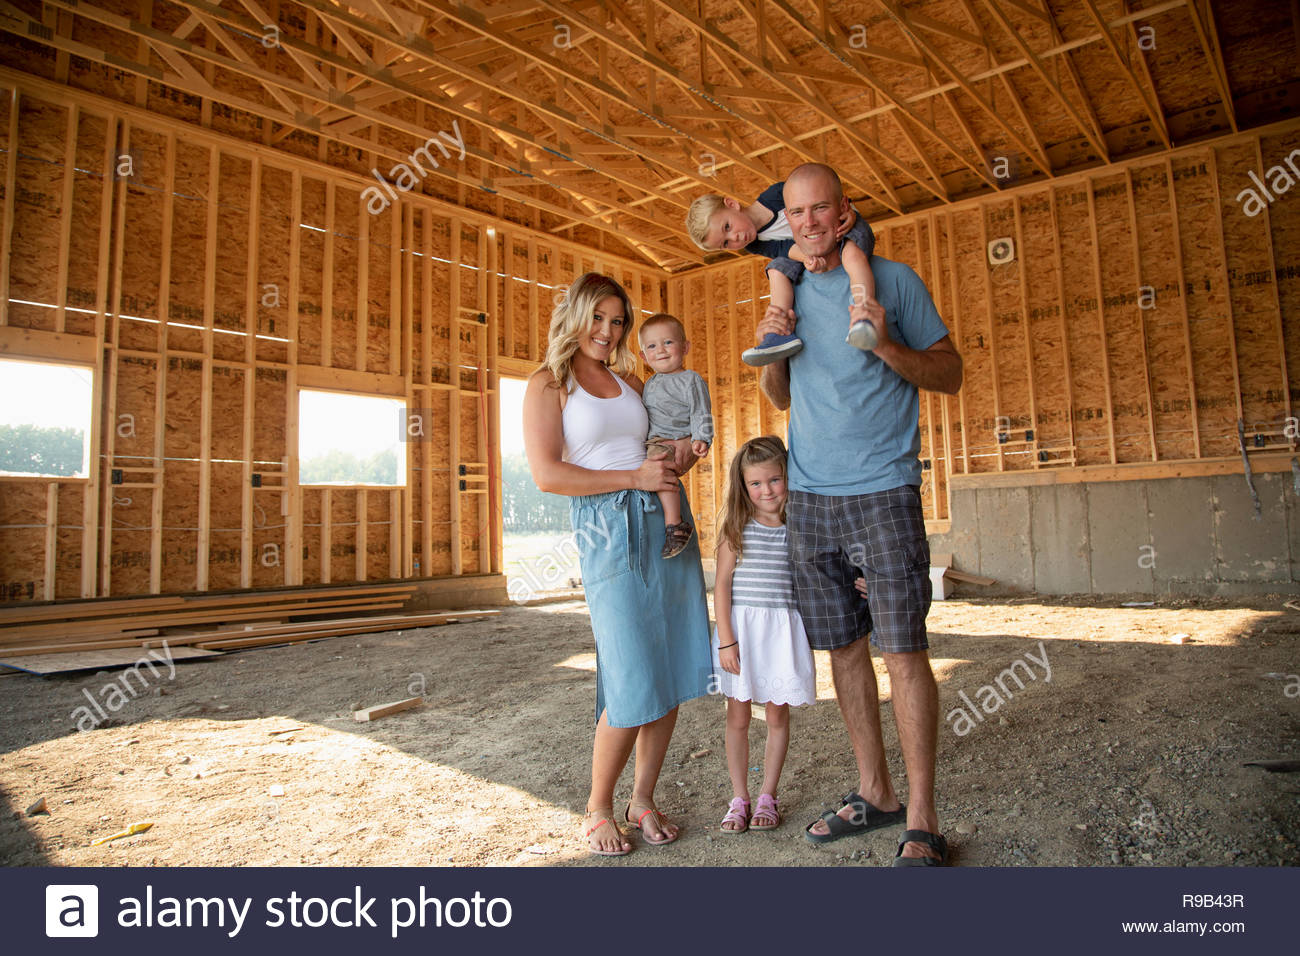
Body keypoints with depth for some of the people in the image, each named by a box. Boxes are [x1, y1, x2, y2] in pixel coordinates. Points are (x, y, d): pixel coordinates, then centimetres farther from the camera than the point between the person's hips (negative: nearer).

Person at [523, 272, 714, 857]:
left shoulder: (631, 382, 20)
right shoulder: (548, 384, 2)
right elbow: (546, 473, -10)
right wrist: (634, 477, -12)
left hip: (666, 521, 6)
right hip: (608, 529, -6)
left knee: (673, 670, 4)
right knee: (633, 683, -8)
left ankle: (643, 800, 21)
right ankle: (599, 806, 15)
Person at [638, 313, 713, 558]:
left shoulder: (690, 379, -1)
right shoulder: (650, 383, 21)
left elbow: (701, 413, -8)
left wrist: (701, 438, -22)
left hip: (675, 441, -9)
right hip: (650, 443, 9)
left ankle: (675, 524, -32)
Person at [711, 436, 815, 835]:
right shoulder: (736, 527, -3)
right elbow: (722, 583, -4)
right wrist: (726, 639, -9)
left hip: (782, 629, 1)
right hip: (740, 627, -1)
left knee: (778, 715, 10)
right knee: (738, 717, 7)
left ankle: (768, 795, 27)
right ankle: (739, 797, 22)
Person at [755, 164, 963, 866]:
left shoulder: (893, 280, 2)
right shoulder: (789, 291, 14)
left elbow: (950, 374, 1)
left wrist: (886, 344, -16)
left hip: (882, 491, -4)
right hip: (808, 495, 5)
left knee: (903, 649, -6)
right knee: (844, 646, 9)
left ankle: (921, 823, 6)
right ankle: (875, 793, 23)